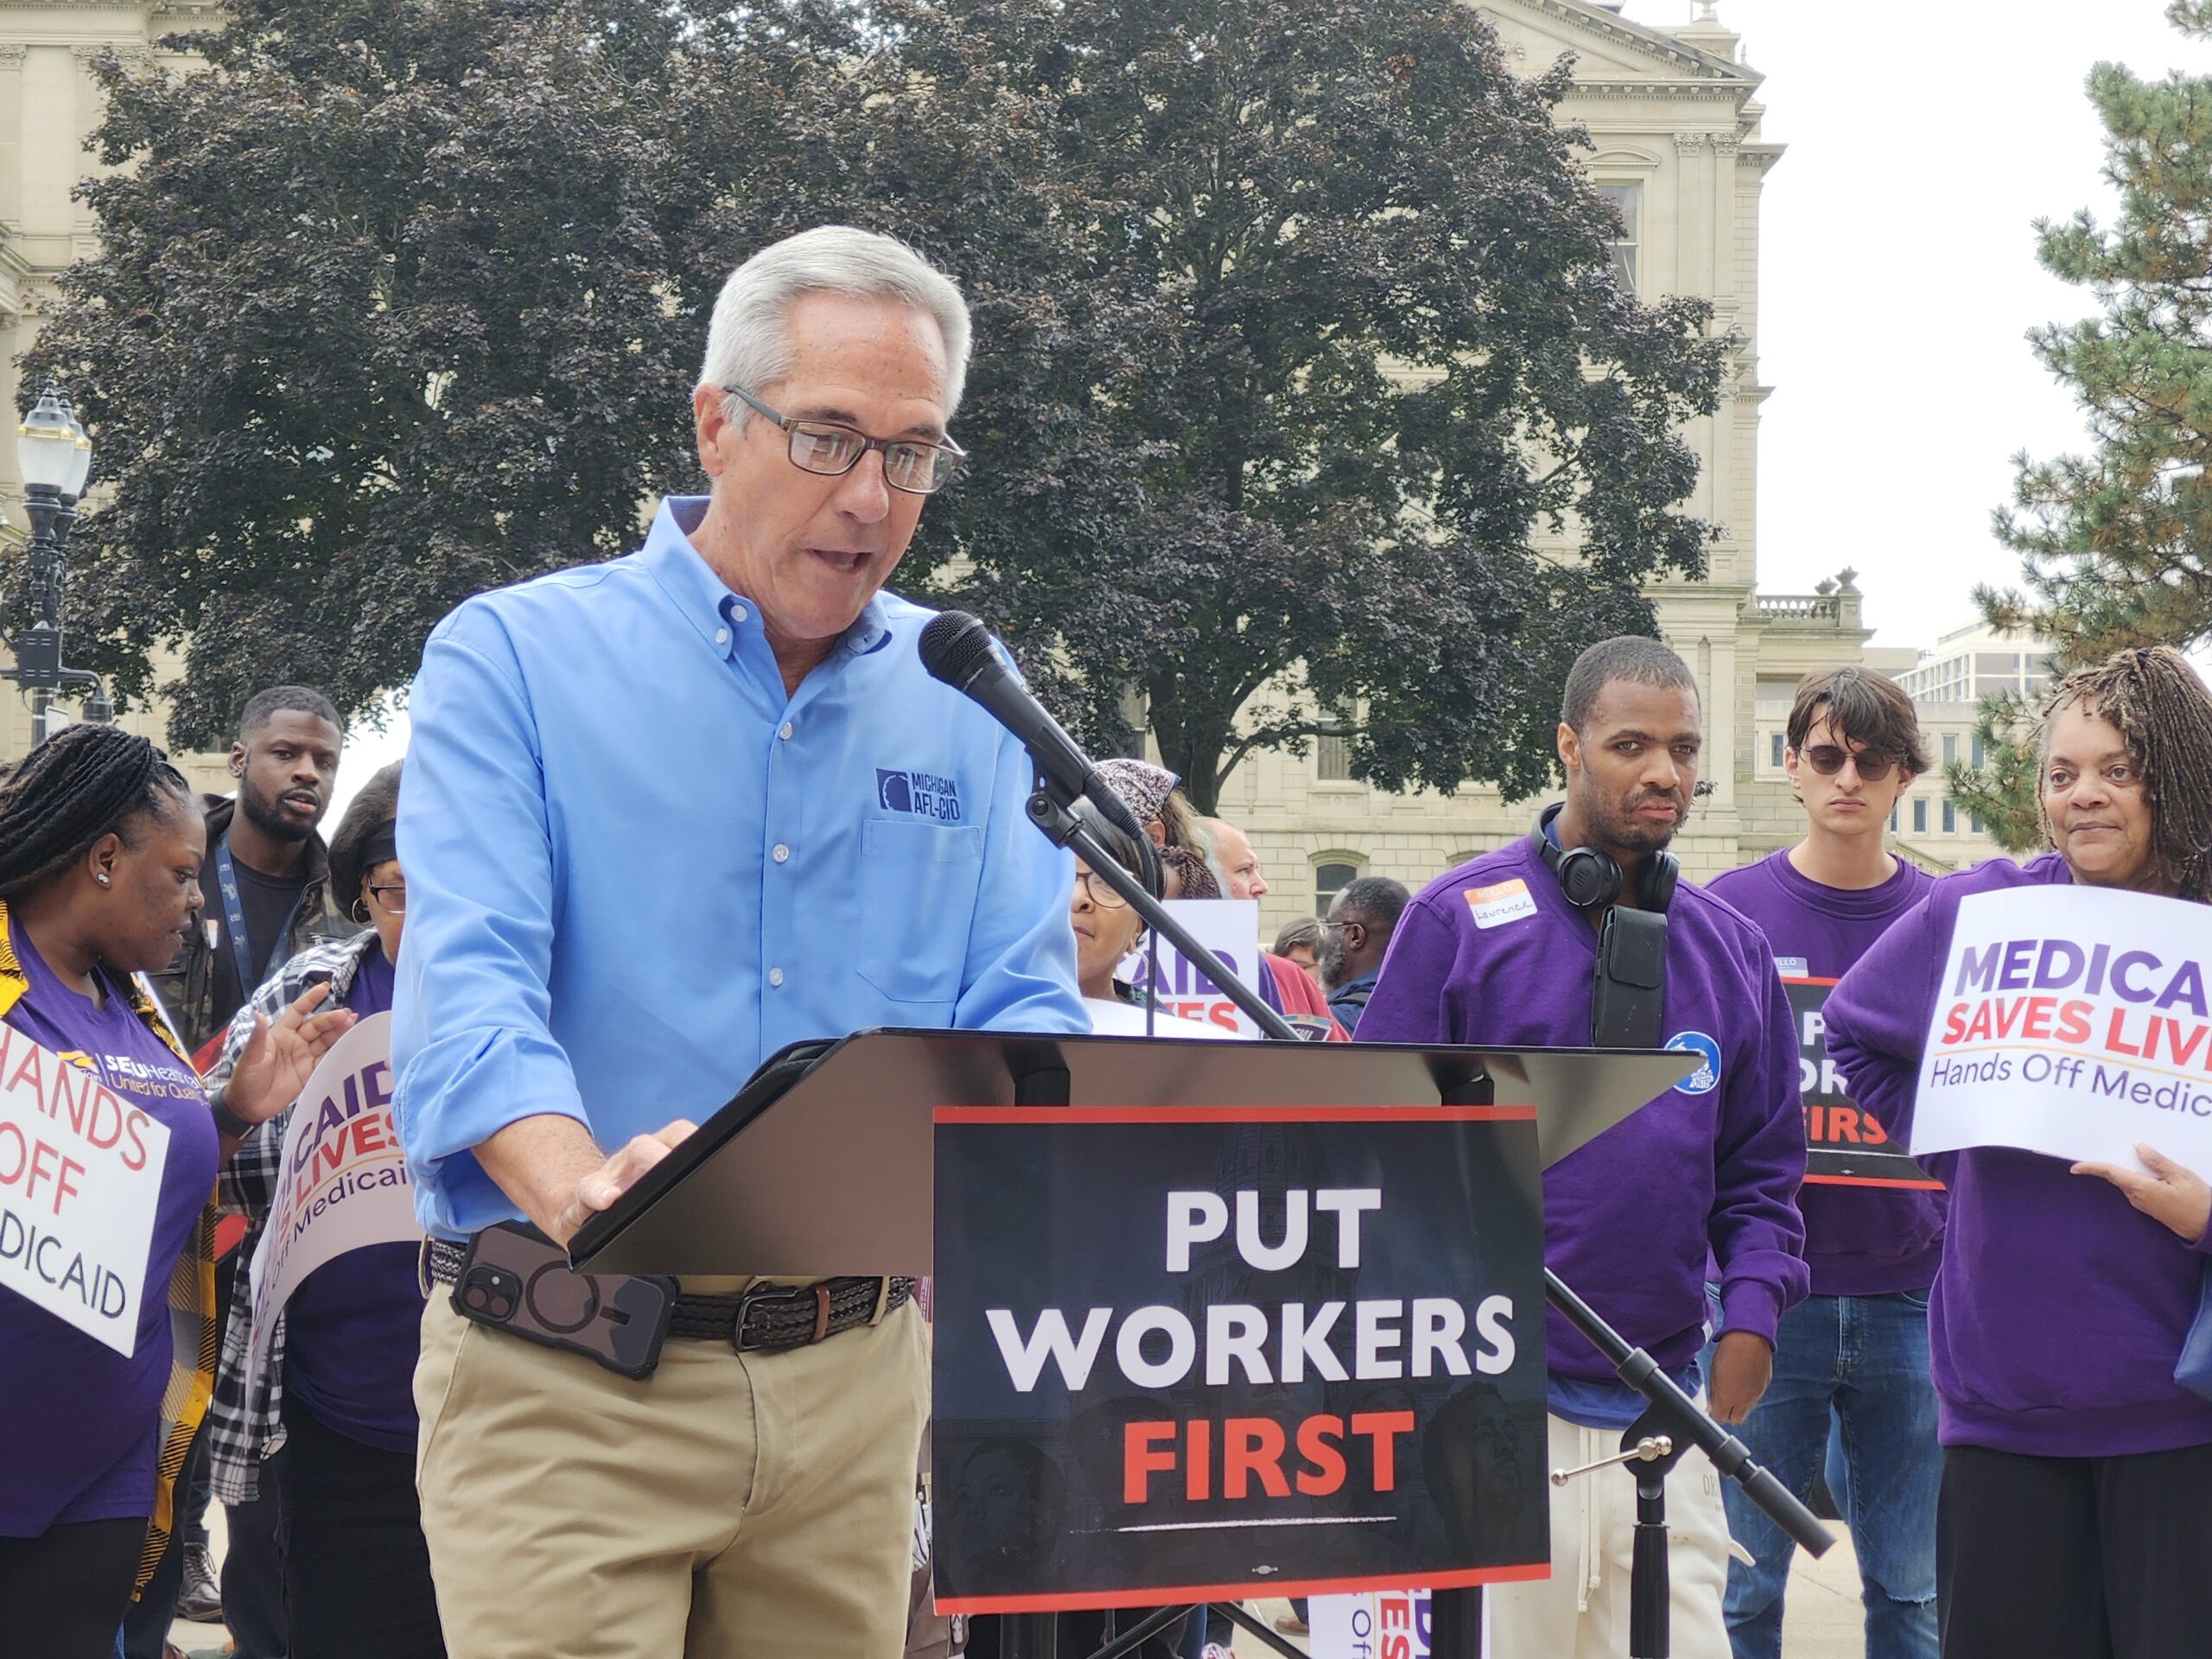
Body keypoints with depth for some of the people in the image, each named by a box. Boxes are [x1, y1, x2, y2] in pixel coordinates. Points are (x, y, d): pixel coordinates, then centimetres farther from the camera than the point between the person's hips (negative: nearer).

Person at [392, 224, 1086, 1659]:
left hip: (856, 1374, 4)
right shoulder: (515, 659, -2)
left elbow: (1027, 1006, 4)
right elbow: (468, 983, -15)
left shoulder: (968, 704, 11)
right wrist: (582, 1190, -35)